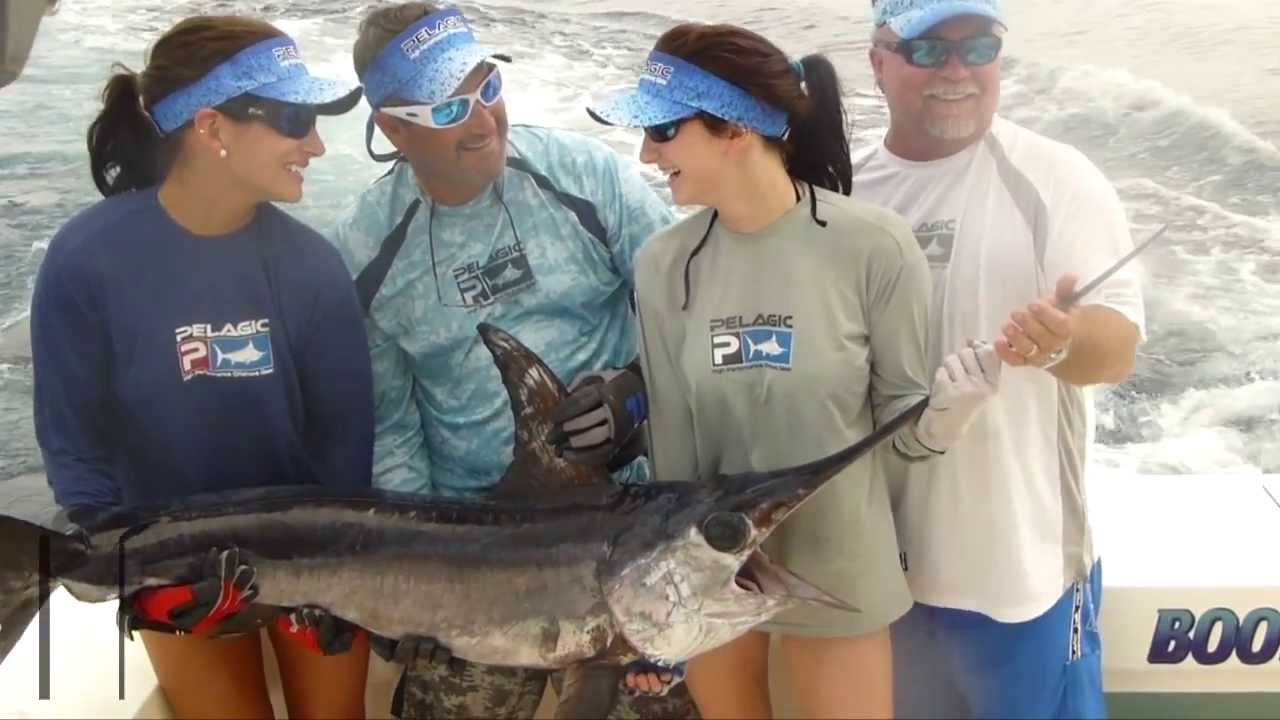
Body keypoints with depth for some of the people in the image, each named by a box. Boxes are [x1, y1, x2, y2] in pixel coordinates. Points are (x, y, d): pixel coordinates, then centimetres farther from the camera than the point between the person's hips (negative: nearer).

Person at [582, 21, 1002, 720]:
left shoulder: (873, 246, -17)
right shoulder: (663, 265, -8)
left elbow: (900, 425, -6)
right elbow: (669, 443, -1)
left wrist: (944, 414, -29)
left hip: (837, 570, -2)